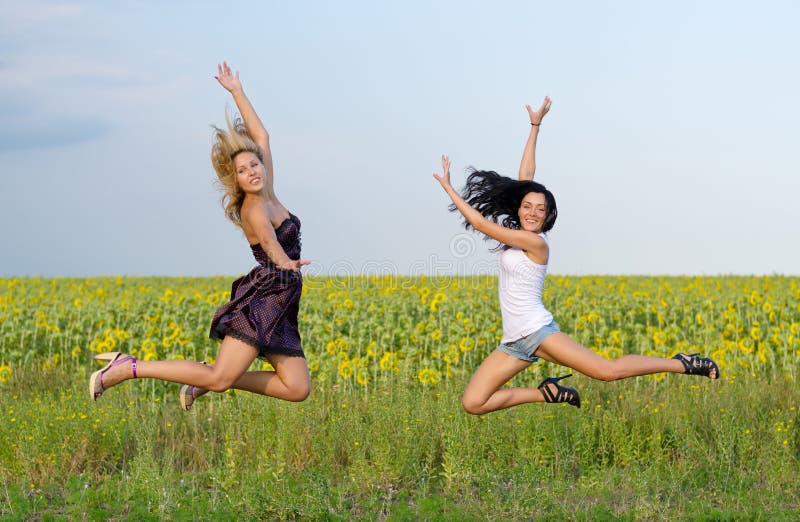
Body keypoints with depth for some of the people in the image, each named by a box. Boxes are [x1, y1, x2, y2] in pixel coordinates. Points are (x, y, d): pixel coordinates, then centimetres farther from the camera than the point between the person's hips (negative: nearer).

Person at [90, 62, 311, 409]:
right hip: (262, 298, -9)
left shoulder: (266, 196, 13)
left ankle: (209, 382, 4)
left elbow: (261, 136, 22)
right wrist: (283, 260, -58)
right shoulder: (254, 208, -11)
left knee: (298, 389, -3)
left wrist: (238, 92, 22)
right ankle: (128, 367, -11)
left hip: (278, 310, 9)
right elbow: (267, 236, -37)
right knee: (219, 378, -18)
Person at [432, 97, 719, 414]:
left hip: (537, 331, -8)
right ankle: (547, 393, 12)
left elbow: (480, 223, -13)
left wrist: (448, 187, -7)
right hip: (514, 342, 8)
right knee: (472, 404, -5)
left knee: (607, 370, -18)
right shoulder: (517, 235, 10)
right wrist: (534, 127, 14)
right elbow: (524, 178, 12)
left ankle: (683, 364, -2)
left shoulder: (535, 242, -11)